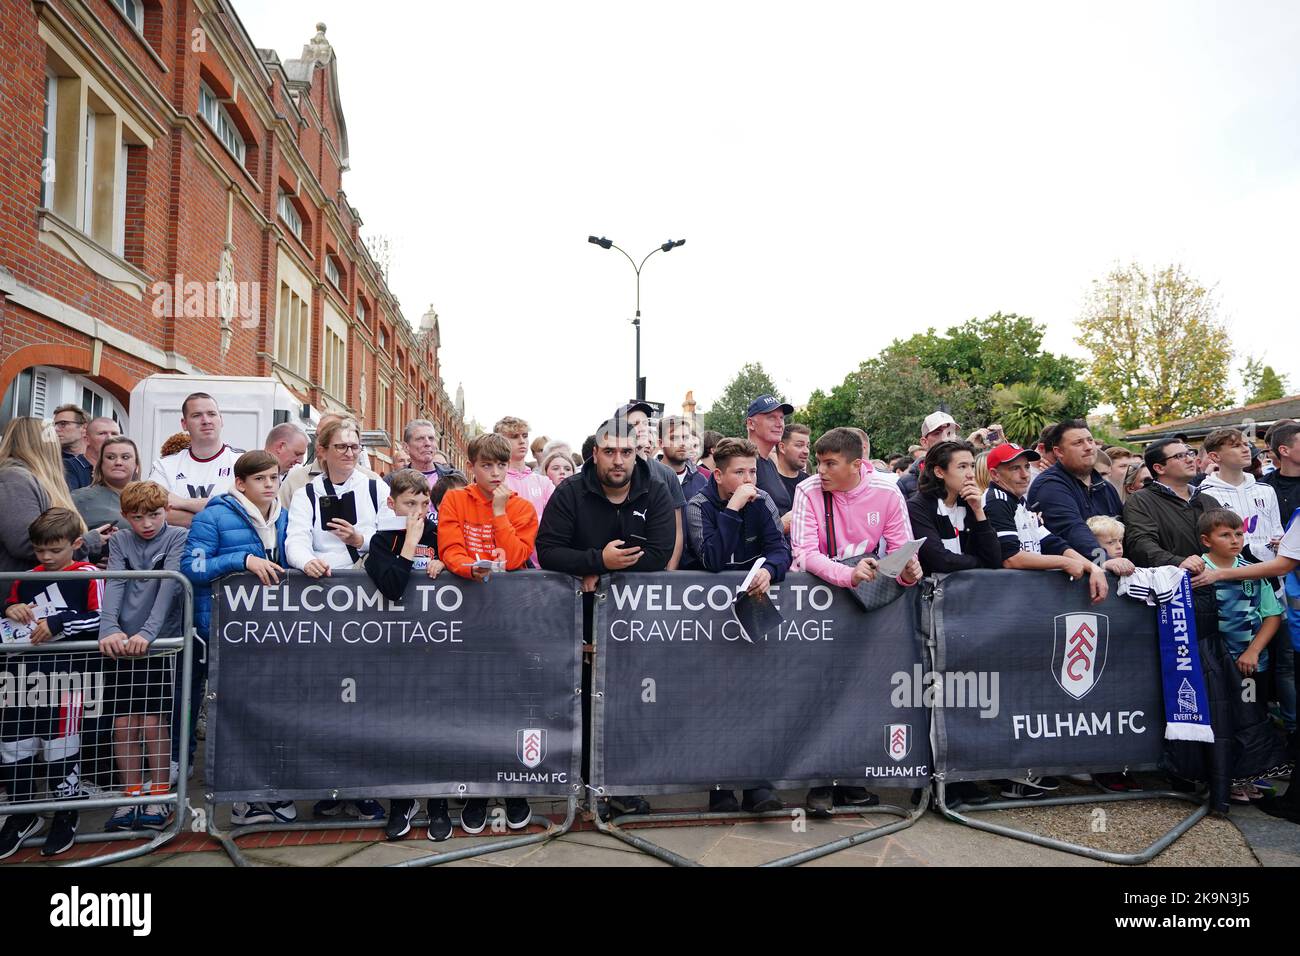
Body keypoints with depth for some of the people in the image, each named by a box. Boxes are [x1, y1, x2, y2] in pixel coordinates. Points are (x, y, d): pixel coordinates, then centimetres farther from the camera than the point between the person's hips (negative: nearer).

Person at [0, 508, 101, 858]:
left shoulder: (88, 576, -3)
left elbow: (101, 619, -11)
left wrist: (59, 622, -20)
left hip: (63, 672, -6)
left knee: (61, 745, 2)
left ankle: (67, 812, 21)